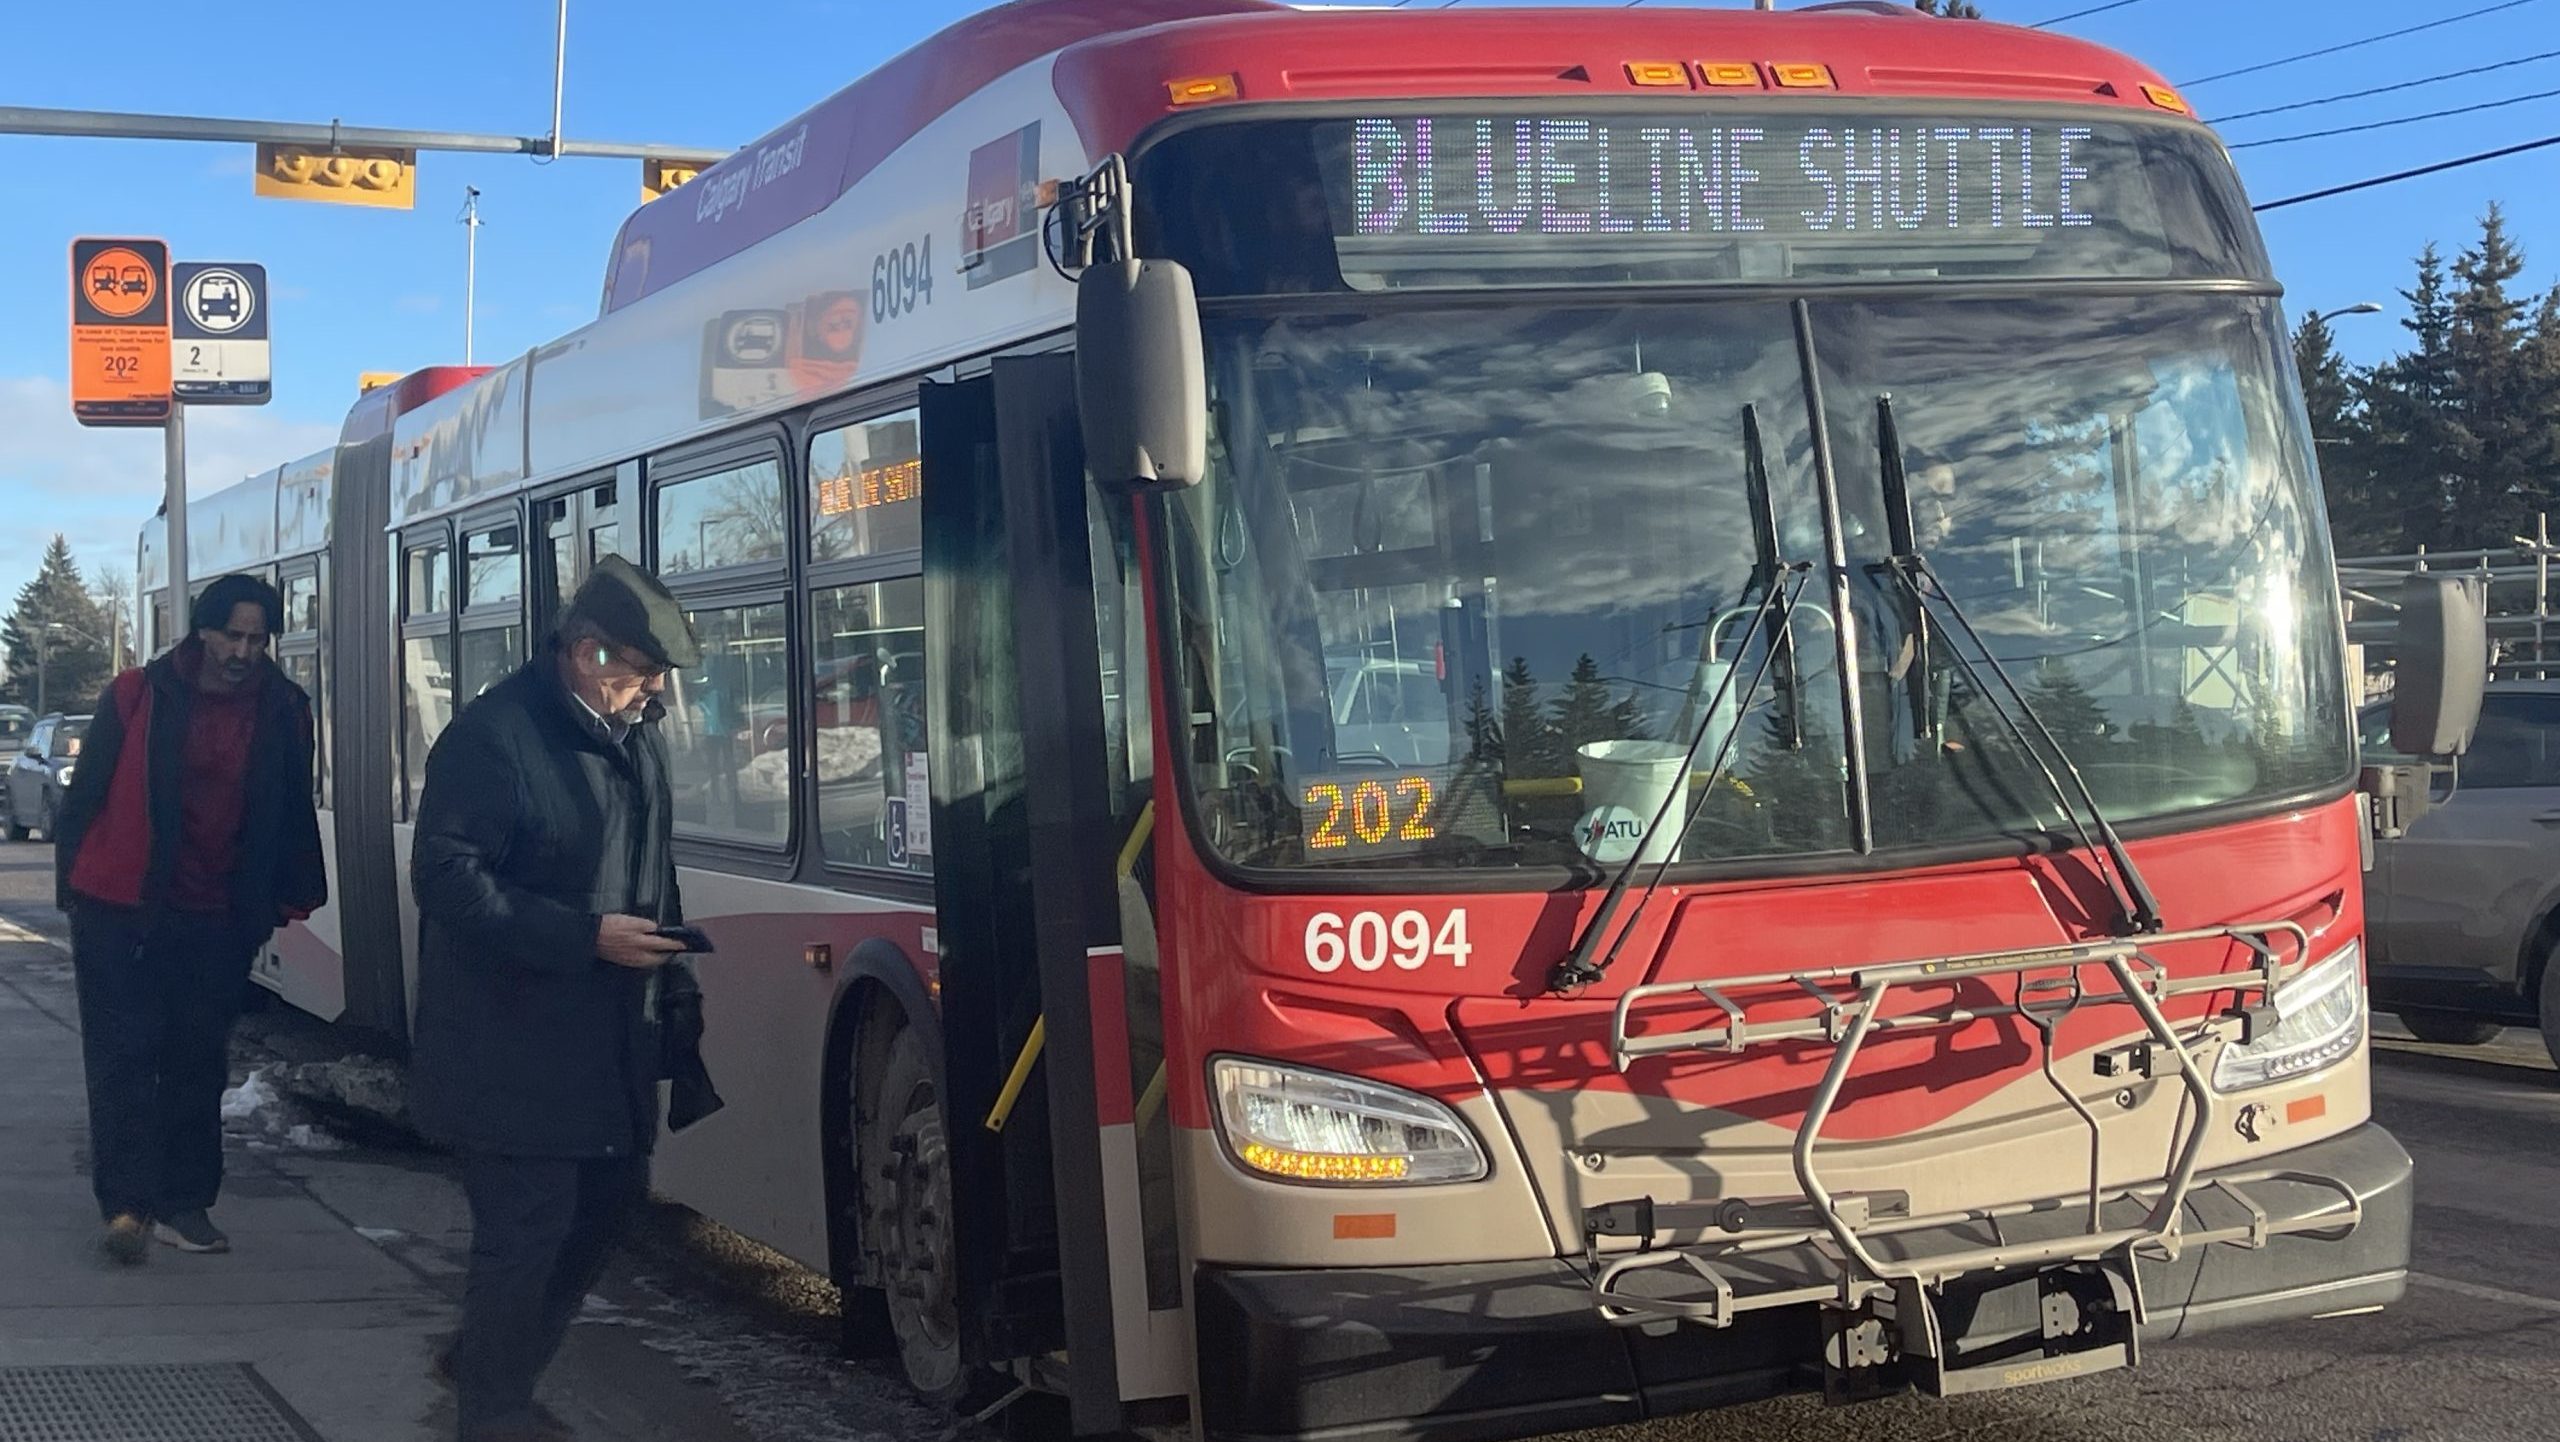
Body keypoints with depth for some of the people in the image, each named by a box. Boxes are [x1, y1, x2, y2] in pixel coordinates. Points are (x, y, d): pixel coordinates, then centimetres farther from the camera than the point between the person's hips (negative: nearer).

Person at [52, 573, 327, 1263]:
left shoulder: (283, 712, 2)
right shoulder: (137, 697, -5)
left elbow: (293, 816, 10)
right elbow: (84, 797, 0)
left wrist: (293, 898, 8)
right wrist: (73, 886, 0)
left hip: (218, 922, 3)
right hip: (122, 912, -3)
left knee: (199, 1064, 8)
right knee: (123, 1057, -4)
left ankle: (185, 1203, 15)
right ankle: (127, 1203, -4)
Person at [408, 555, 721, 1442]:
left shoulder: (635, 735, 10)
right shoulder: (494, 736, -16)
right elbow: (446, 878, -21)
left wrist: (675, 987, 11)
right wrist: (587, 936, -24)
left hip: (609, 1037, 9)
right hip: (512, 1046, -8)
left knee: (609, 1200, 16)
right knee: (527, 1226, -3)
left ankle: (486, 1363, 34)